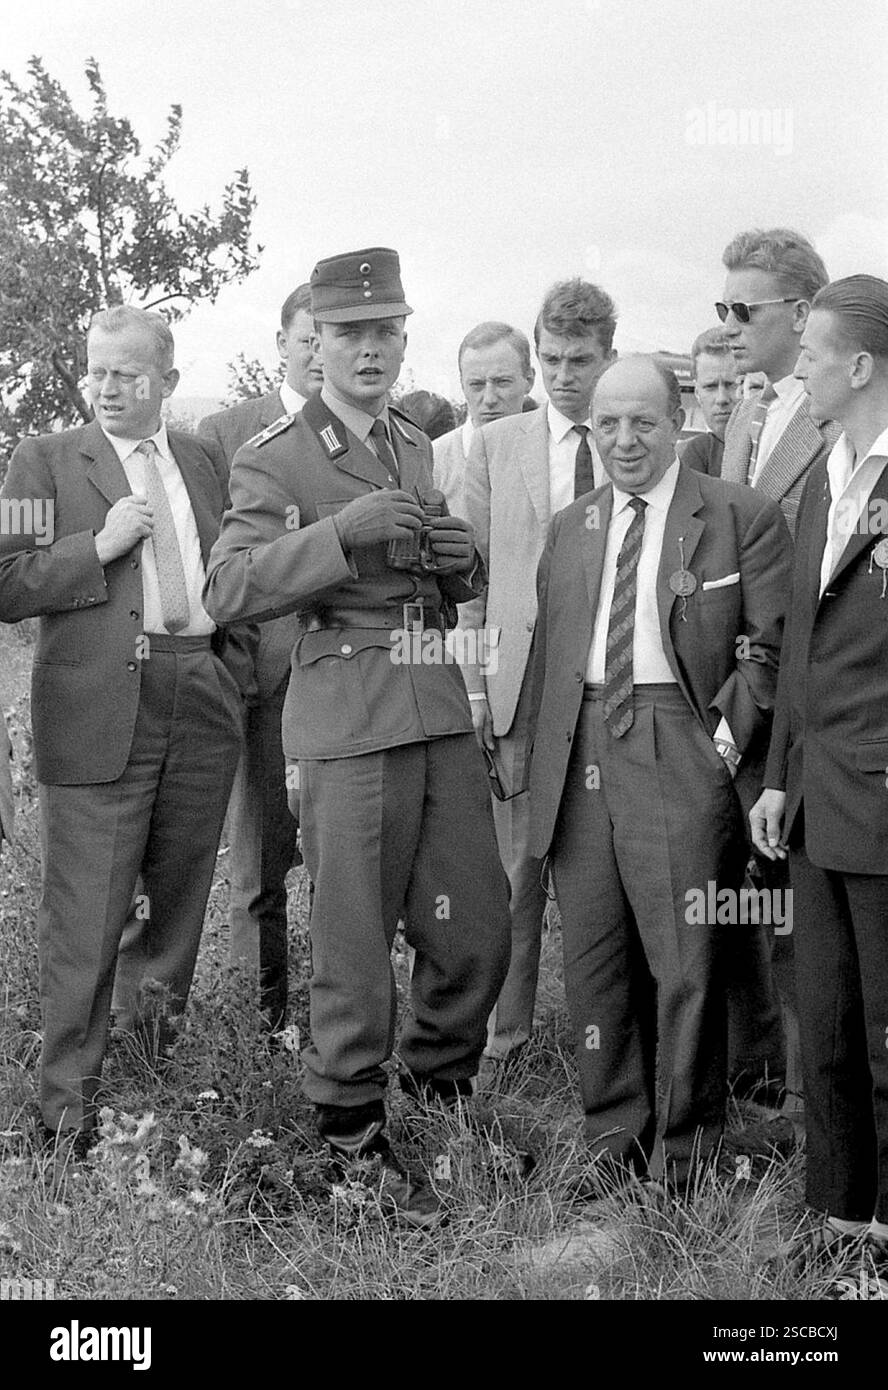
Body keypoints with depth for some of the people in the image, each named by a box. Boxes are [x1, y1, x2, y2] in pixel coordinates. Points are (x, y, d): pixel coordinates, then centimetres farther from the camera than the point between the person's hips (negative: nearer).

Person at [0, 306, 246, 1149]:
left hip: (203, 706, 4)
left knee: (180, 903, 13)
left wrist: (234, 664, 8)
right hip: (99, 711, -4)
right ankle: (69, 1093, 6)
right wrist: (99, 545, -14)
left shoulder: (204, 463, 16)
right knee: (86, 916, -4)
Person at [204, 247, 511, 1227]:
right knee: (354, 946, 2)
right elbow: (226, 591, -13)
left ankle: (437, 1090, 32)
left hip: (442, 712, 6)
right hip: (349, 720, -5)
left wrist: (463, 563, 2)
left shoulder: (424, 451, 17)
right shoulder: (273, 459, -2)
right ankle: (351, 1137, 19)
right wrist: (340, 532, -24)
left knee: (477, 930, 8)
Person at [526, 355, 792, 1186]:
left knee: (685, 957, -3)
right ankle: (612, 1134, 23)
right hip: (579, 754, 5)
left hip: (679, 752, -5)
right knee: (592, 954, 9)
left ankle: (682, 1148, 11)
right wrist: (542, 757, 8)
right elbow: (546, 650, 17)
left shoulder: (742, 519, 1)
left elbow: (771, 647, -3)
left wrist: (728, 739, -12)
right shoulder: (568, 528, 17)